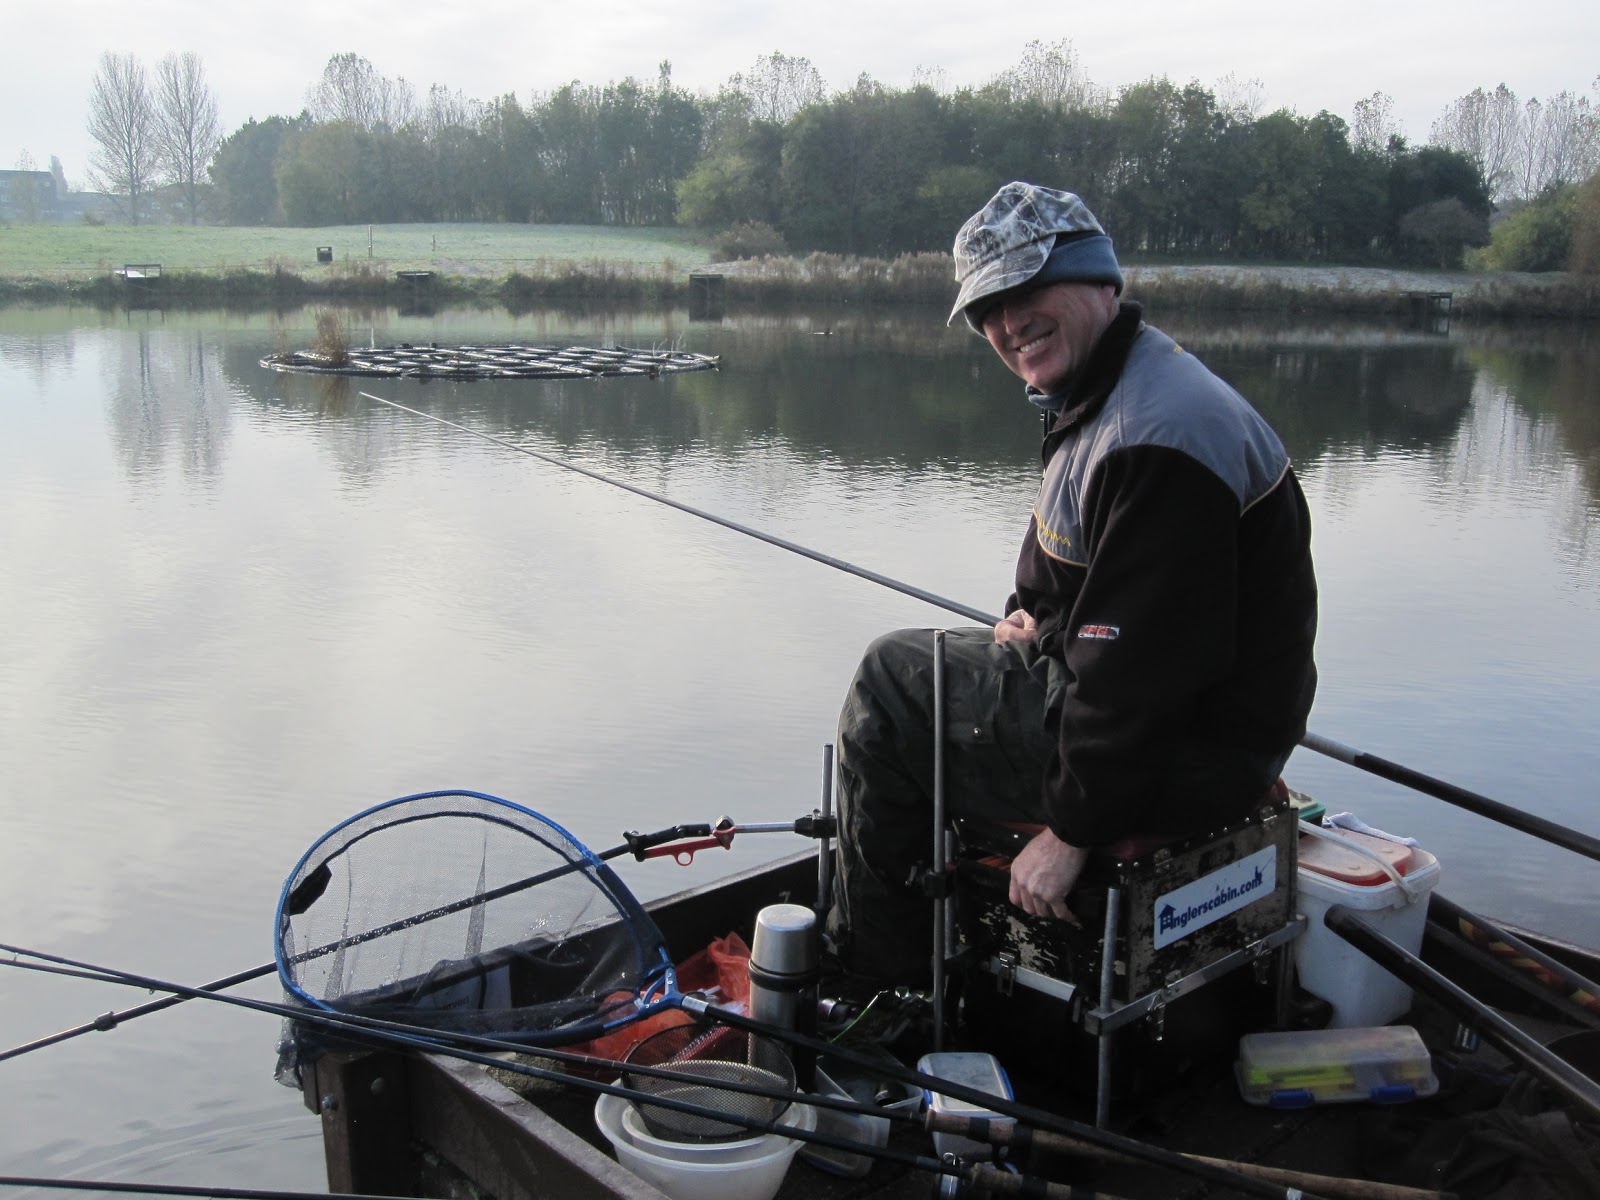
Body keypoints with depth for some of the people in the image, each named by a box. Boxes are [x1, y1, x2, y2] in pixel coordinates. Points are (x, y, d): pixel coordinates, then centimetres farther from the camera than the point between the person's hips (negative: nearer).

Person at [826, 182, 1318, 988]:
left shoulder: (1157, 438, -27)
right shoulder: (1100, 397, 10)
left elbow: (1137, 672, -28)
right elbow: (1074, 577, 25)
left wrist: (1071, 831, -20)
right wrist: (1031, 615, 5)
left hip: (1191, 758, -11)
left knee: (889, 687, -7)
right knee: (908, 661, 20)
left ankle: (873, 974, 11)